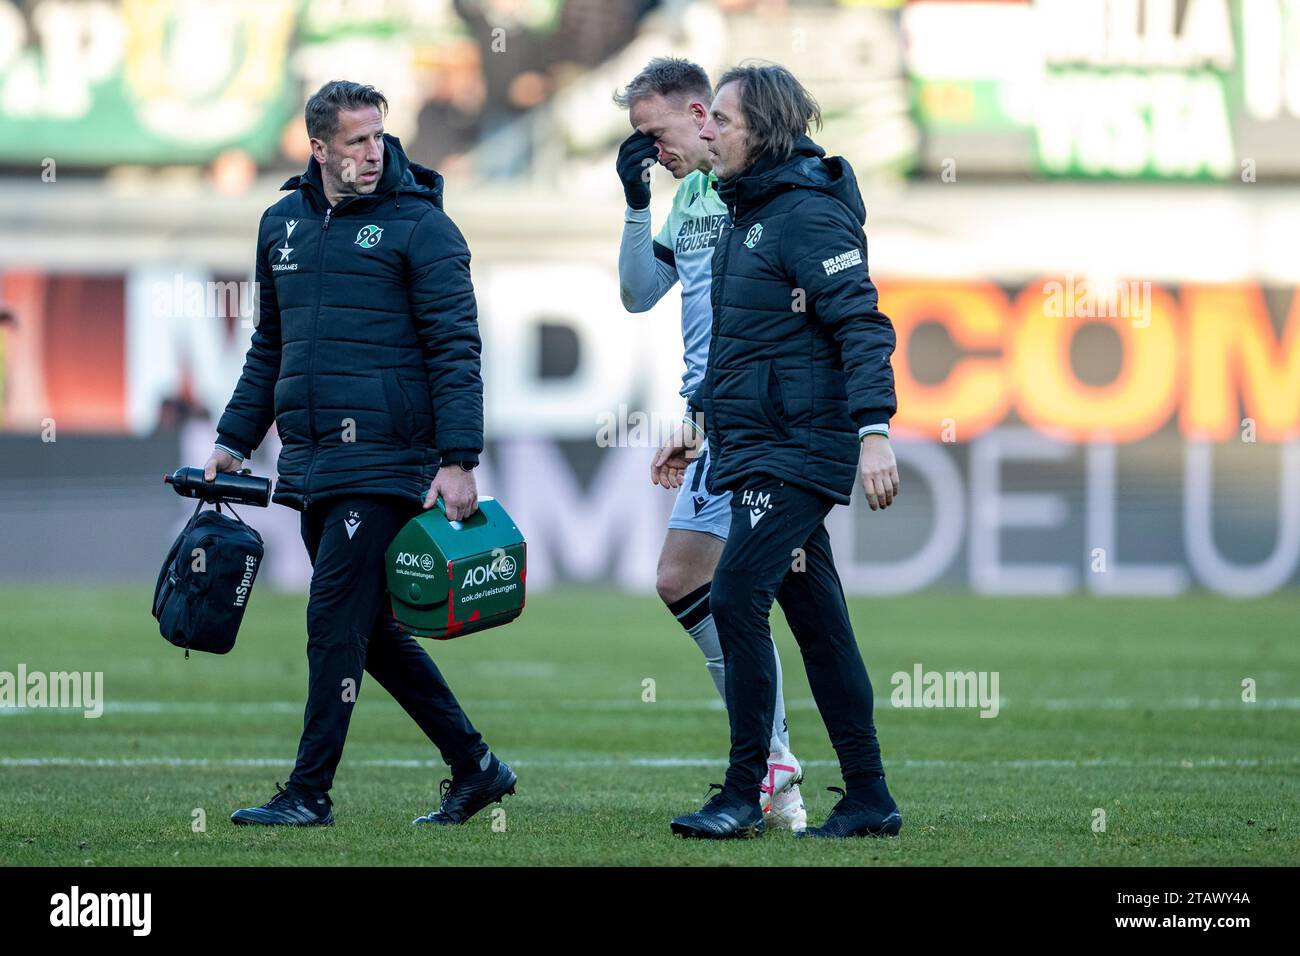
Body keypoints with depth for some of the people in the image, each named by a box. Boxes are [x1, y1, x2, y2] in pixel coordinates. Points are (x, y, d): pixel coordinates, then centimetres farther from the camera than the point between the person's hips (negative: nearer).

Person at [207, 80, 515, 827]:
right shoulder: (283, 225, 14)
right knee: (369, 628, 10)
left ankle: (310, 793, -3)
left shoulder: (420, 226, -5)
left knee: (337, 619, -9)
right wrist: (234, 441, 18)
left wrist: (458, 461, -16)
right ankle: (475, 766, 20)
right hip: (311, 468, 7)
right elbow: (270, 347, 24)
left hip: (382, 464, -7)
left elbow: (455, 351, -9)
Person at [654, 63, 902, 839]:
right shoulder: (744, 214, 16)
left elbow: (864, 326, -19)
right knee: (818, 621, 9)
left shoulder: (809, 215, -13)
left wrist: (874, 432, -28)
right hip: (754, 447, 9)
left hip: (797, 452, -9)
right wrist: (697, 425, 26)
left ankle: (744, 795, -9)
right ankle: (869, 798, 12)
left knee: (738, 599, -13)